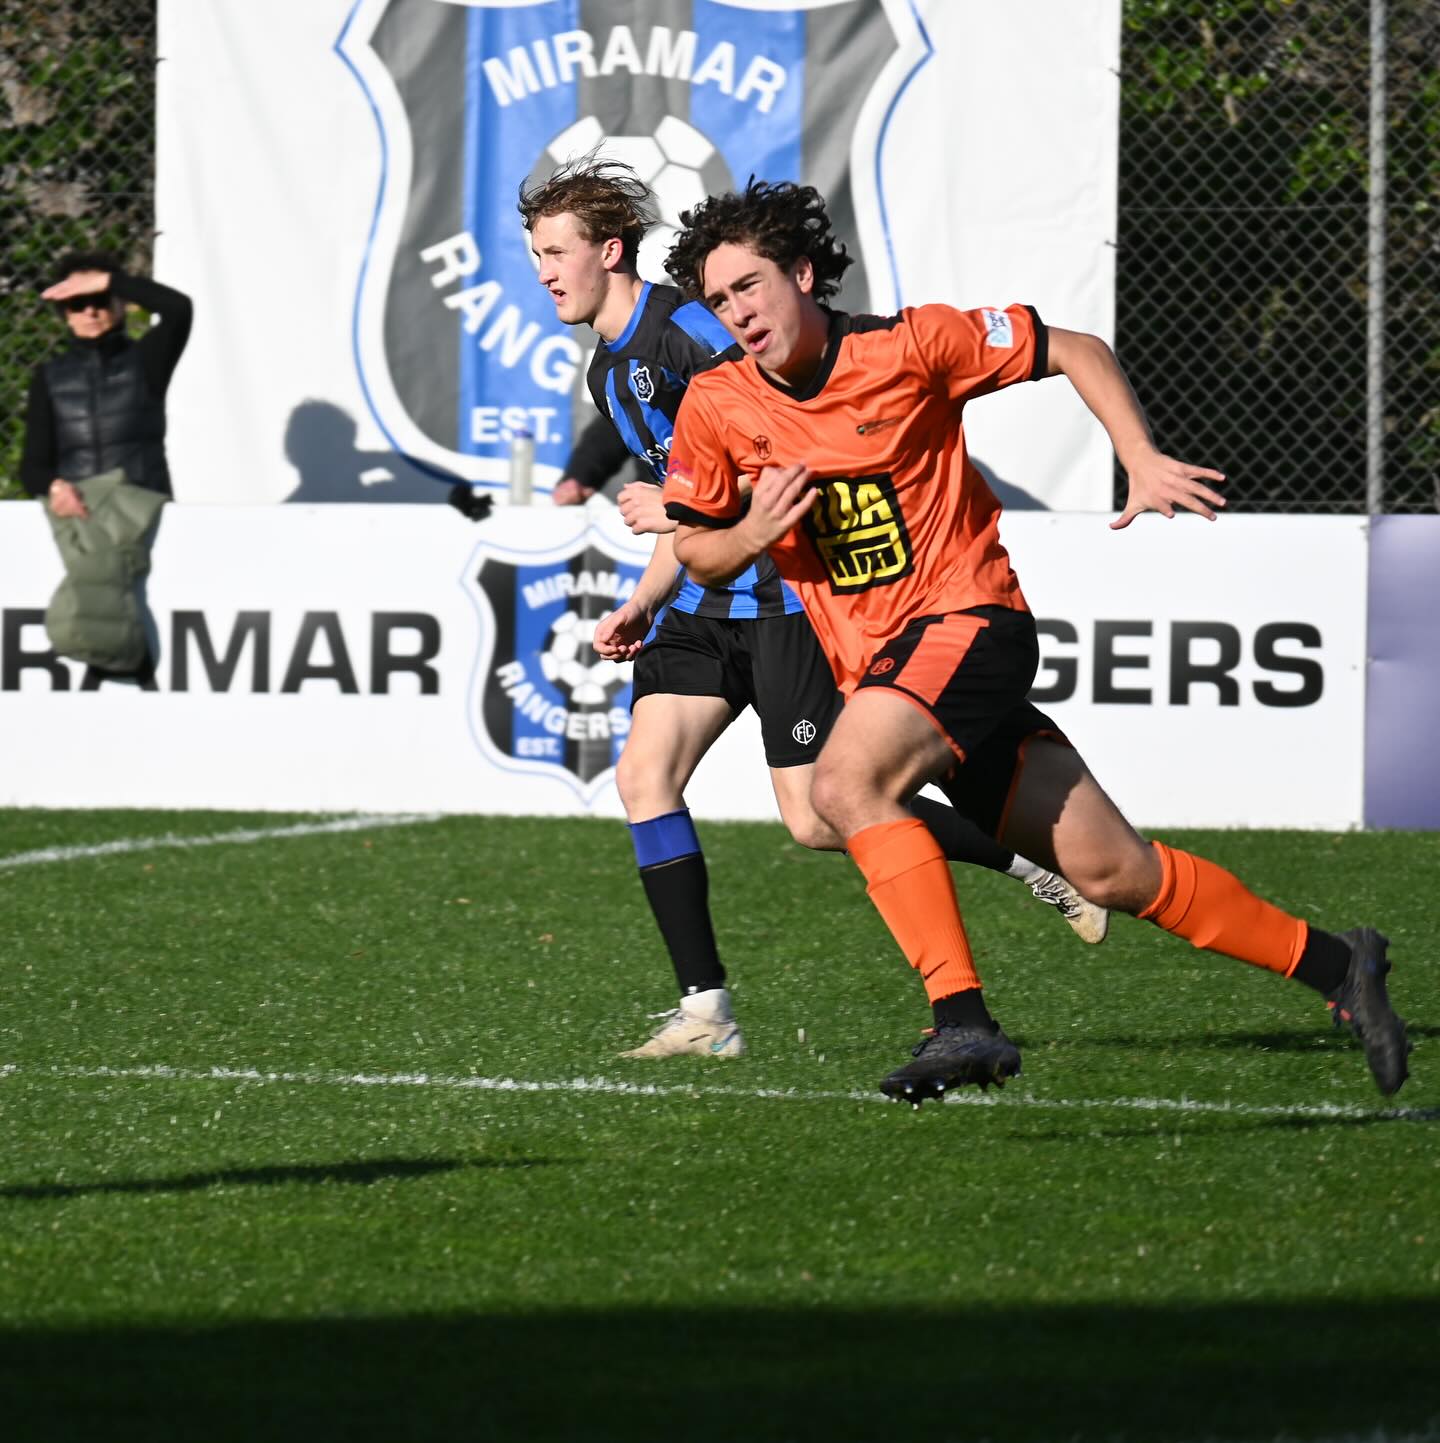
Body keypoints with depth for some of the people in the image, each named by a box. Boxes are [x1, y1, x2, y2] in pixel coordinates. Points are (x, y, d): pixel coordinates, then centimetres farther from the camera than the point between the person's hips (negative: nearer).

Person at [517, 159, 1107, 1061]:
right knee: (644, 777, -6)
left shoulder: (685, 331, -15)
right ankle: (706, 1012, -4)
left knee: (818, 818, -10)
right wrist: (642, 607, 13)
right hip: (709, 603, 9)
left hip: (784, 593, -9)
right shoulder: (610, 370, 16)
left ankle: (1036, 858, 7)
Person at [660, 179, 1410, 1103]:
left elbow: (1074, 351, 0)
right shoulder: (716, 409, 0)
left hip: (968, 618, -5)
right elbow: (696, 555, 12)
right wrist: (751, 534, -11)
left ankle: (965, 1022, -33)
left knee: (846, 782, -32)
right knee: (1110, 870, 6)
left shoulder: (907, 346, -10)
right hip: (874, 661, 5)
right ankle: (1335, 966, 19)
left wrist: (1143, 463, -12)